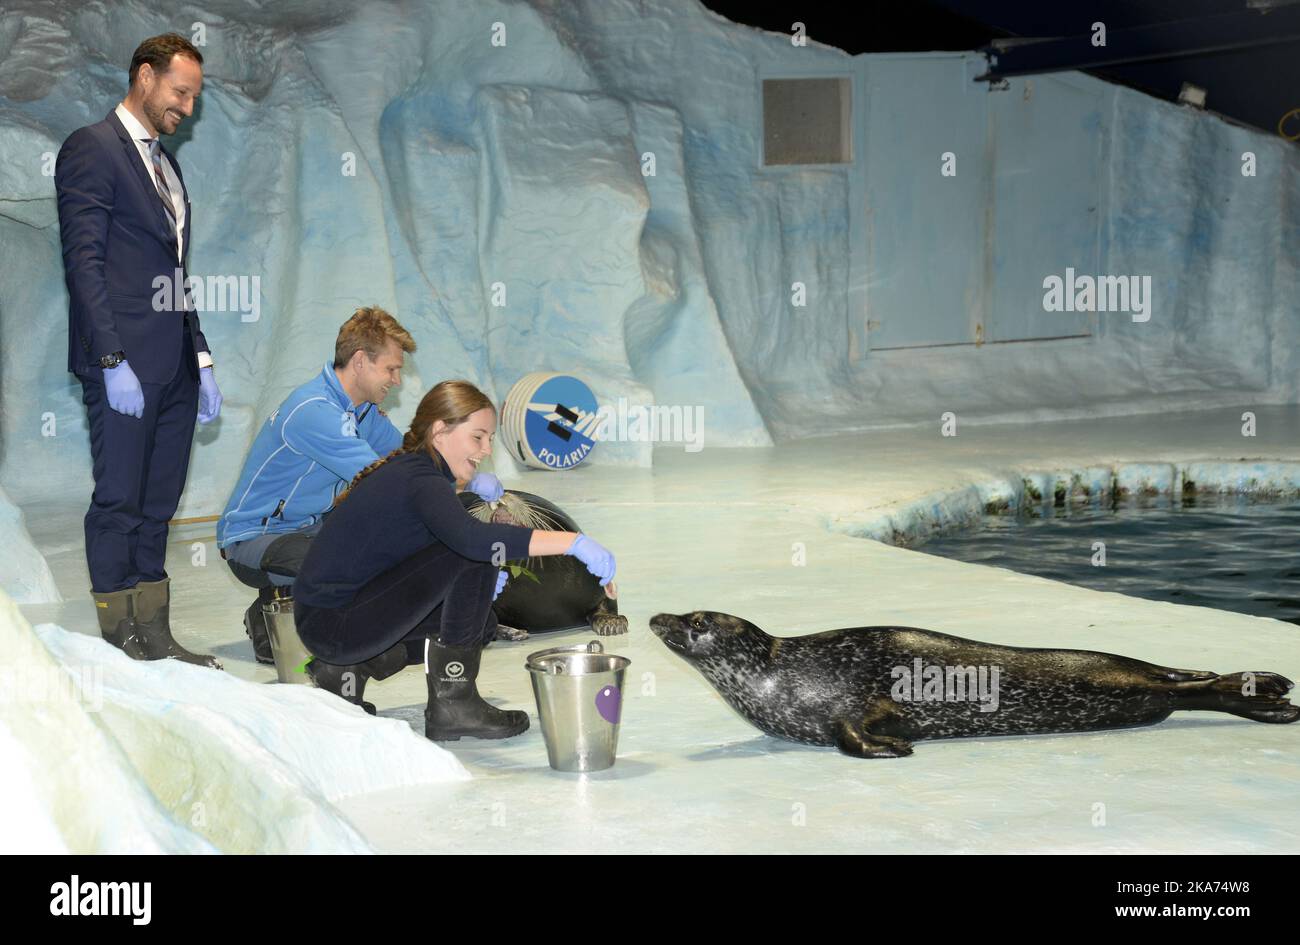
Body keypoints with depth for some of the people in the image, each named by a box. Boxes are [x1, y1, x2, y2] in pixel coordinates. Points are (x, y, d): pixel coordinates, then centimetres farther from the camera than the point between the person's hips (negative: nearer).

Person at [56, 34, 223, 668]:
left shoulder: (165, 165, 20)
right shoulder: (91, 148, -5)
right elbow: (83, 262, -13)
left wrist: (201, 361, 16)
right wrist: (113, 362, -19)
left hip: (174, 367, 8)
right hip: (124, 365, -8)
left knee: (157, 508, 9)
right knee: (119, 506, -3)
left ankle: (154, 638, 14)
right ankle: (119, 646, 3)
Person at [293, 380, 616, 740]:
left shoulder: (409, 471, 12)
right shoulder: (418, 480, -19)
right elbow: (472, 537, -38)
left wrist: (480, 585, 1)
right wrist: (573, 542, -38)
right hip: (330, 624, -10)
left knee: (480, 625, 17)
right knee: (478, 554, -19)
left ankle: (349, 670, 14)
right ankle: (453, 703, -11)